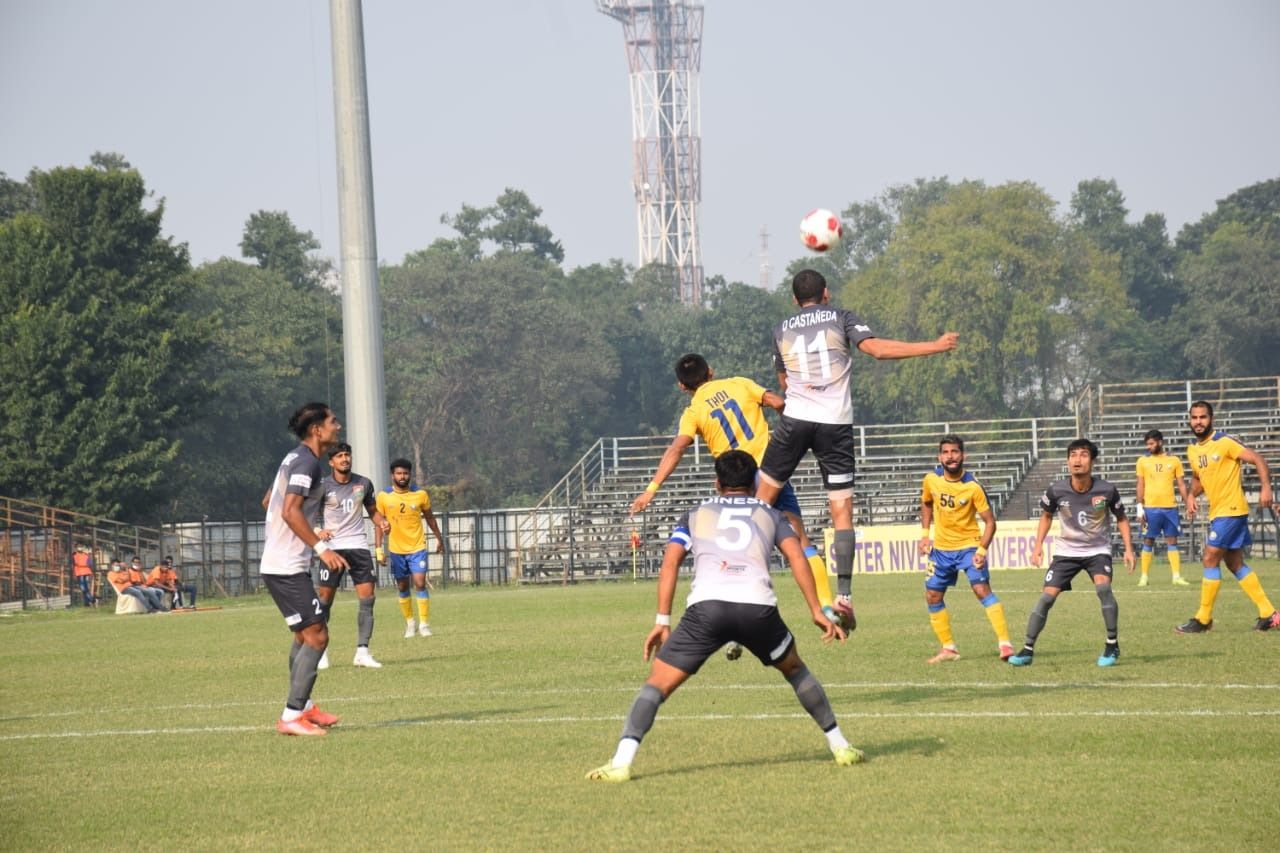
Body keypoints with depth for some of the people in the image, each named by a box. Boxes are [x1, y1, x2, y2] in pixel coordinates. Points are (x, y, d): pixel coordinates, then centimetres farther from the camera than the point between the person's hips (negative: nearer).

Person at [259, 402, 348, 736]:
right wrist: (321, 547, -27)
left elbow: (268, 502, 28)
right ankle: (292, 716, -12)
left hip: (280, 564, 11)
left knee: (305, 634, 21)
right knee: (316, 636, -11)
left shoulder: (295, 458, 16)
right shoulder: (307, 462, -15)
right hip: (287, 567, -11)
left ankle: (303, 707, 28)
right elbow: (290, 511, -25)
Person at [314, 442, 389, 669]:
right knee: (325, 598, -3)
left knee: (367, 598, -5)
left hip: (358, 546, 3)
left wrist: (381, 522, -4)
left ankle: (362, 652, -2)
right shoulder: (323, 487, -4)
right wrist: (318, 531, -19)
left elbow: (372, 510, 18)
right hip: (333, 546, -3)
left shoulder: (364, 484, 6)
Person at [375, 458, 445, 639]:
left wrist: (439, 538, 19)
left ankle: (424, 624, -7)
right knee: (402, 587, 9)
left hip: (417, 548, -1)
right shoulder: (383, 497, -5)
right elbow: (379, 524, 0)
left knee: (420, 583, -12)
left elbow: (430, 517, 11)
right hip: (396, 549, 1)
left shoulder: (420, 494, -4)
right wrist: (378, 549, -6)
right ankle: (409, 622, 24)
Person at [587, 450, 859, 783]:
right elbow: (796, 556, 13)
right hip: (758, 605, 1)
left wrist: (662, 621, 12)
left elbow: (670, 562, 14)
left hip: (706, 605, -1)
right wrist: (817, 611, 10)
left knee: (658, 683, 4)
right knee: (794, 669, 29)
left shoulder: (696, 515, 29)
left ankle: (621, 763, -14)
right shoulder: (769, 514, 30)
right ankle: (839, 746, 29)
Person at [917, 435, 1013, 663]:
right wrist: (925, 533, 6)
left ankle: (1005, 644, -21)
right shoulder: (931, 479, -6)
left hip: (968, 546, -5)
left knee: (982, 589, -20)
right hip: (941, 547, 5)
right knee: (932, 597, 7)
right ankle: (948, 648, 21)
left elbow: (989, 521, -14)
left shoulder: (973, 486, -19)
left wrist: (982, 550, -25)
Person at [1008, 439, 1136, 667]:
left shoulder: (1107, 491, -17)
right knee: (1047, 596, -9)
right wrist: (1038, 545, 0)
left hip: (1098, 550, -2)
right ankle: (1027, 650, 1)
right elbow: (1046, 515, 8)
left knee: (1103, 587, -27)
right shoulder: (1056, 491, -14)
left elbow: (1121, 518, 2)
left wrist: (1128, 548, -8)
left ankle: (1112, 646, -13)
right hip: (1067, 550, 2)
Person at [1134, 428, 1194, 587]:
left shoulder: (1174, 461, 7)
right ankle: (1144, 576, 7)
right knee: (1148, 541, 2)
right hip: (1150, 507, -1)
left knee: (1172, 540, 1)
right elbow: (1141, 486, 5)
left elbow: (1181, 485, 9)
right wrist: (1140, 508, -3)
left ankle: (1177, 576, 1)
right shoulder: (1143, 461, 6)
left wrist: (1188, 505, 3)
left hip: (1170, 507, 1)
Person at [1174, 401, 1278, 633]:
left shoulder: (1225, 443, -13)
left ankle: (1203, 619, -4)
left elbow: (1258, 459, -15)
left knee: (1210, 559, -10)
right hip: (1217, 512, 9)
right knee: (1235, 564, 10)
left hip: (1231, 510, -9)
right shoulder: (1192, 450, 10)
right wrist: (1192, 495, 7)